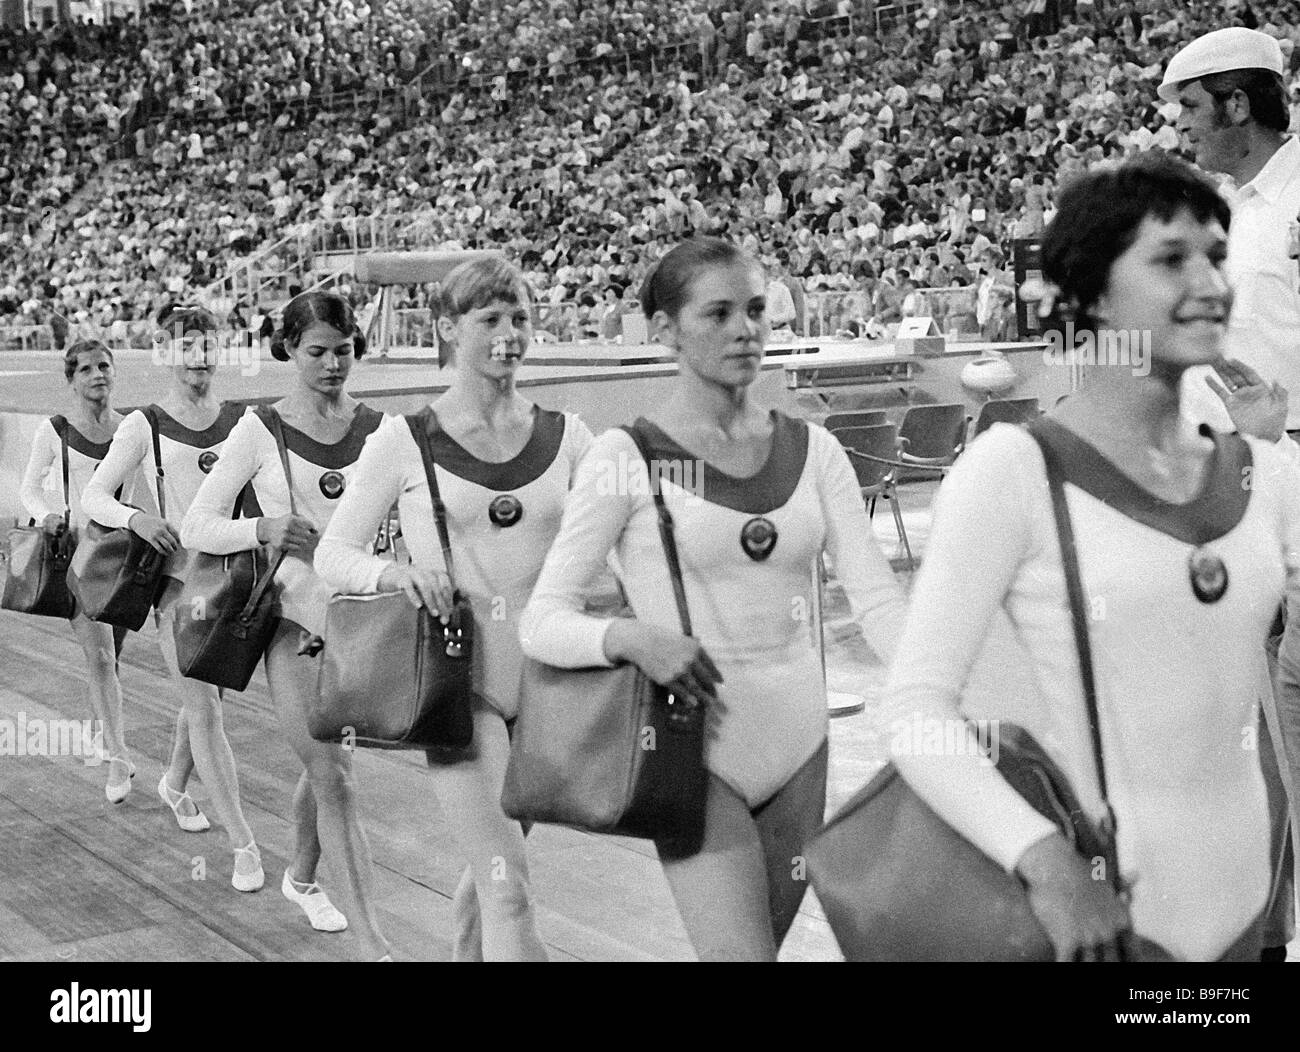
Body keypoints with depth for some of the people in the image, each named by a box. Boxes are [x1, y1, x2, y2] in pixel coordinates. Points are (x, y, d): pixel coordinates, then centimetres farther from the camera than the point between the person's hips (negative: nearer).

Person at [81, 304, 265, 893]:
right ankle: (243, 847, -5)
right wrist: (133, 518, -19)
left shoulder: (242, 422, 5)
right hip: (177, 576, -3)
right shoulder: (144, 426, -1)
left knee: (203, 696, 18)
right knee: (204, 709, -8)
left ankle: (174, 785, 48)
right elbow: (93, 495, 0)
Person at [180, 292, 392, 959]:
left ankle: (301, 877, 47)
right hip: (295, 616, -3)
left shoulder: (379, 429, 5)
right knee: (334, 779, -6)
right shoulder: (261, 430, -2)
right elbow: (196, 526, -3)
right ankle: (373, 942, -3)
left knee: (324, 764, 19)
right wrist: (265, 529, -19)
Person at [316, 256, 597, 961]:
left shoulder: (566, 437, 5)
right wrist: (392, 572, -18)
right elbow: (332, 552, 2)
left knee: (489, 866, 19)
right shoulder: (403, 441, -2)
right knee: (508, 883, -13)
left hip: (544, 677, 4)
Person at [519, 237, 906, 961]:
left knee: (766, 942, 17)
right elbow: (542, 620, -9)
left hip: (800, 745, 5)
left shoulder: (812, 450, 5)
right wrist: (633, 637, -29)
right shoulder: (628, 456, -8)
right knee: (741, 952, -14)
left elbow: (877, 596, -4)